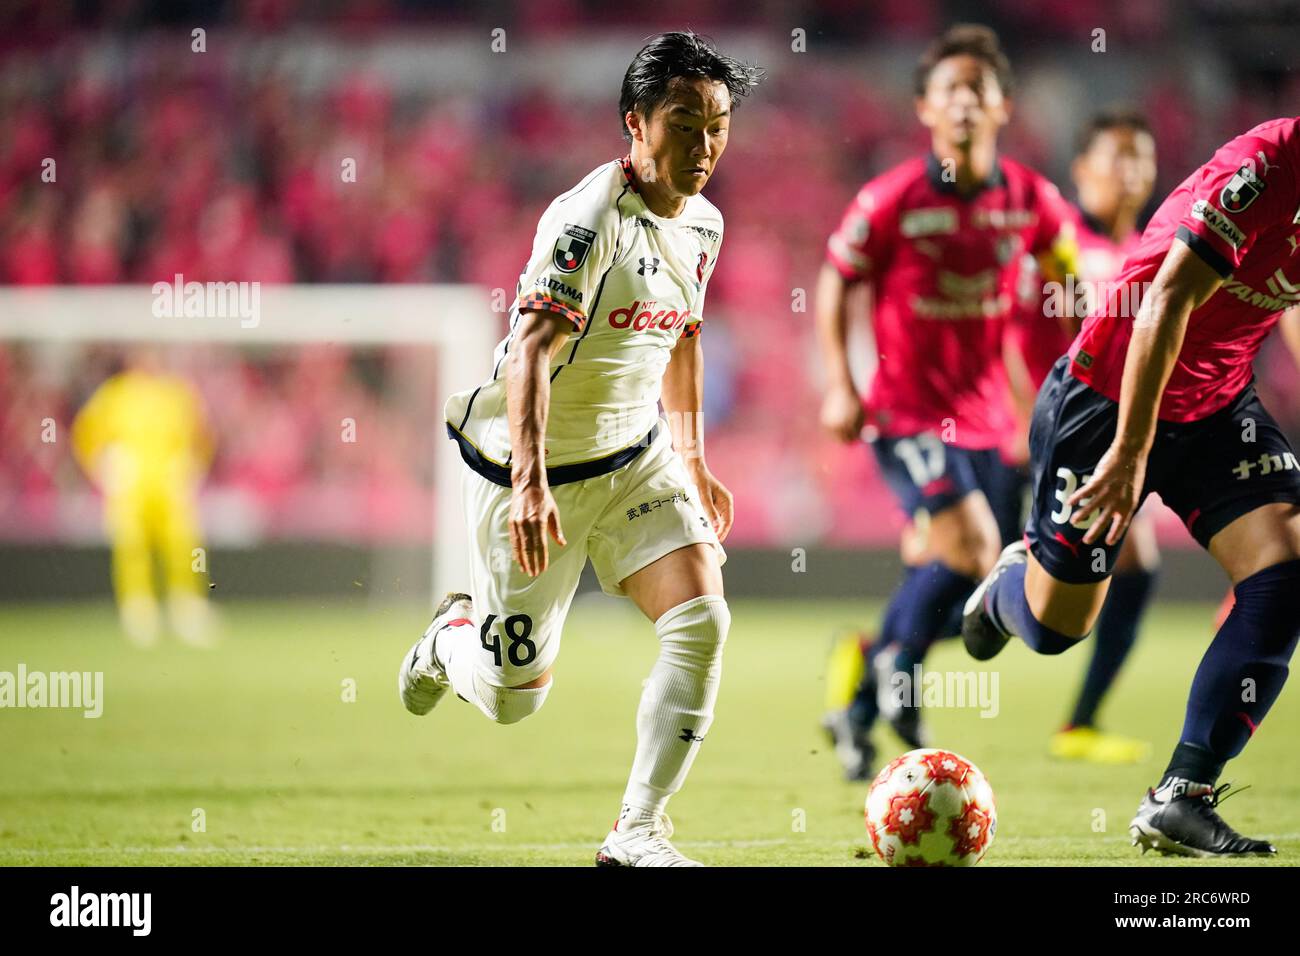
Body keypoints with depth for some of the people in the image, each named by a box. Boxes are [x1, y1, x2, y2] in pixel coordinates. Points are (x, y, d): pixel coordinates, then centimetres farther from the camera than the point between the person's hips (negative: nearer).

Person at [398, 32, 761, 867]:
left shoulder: (702, 224, 2)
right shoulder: (589, 220, -24)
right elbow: (531, 349, -34)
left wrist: (693, 459, 24)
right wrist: (530, 485, -45)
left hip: (637, 456, 6)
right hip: (533, 465, -6)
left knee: (703, 618, -17)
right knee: (513, 697, 3)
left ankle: (638, 830, -11)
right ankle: (454, 634, 41)